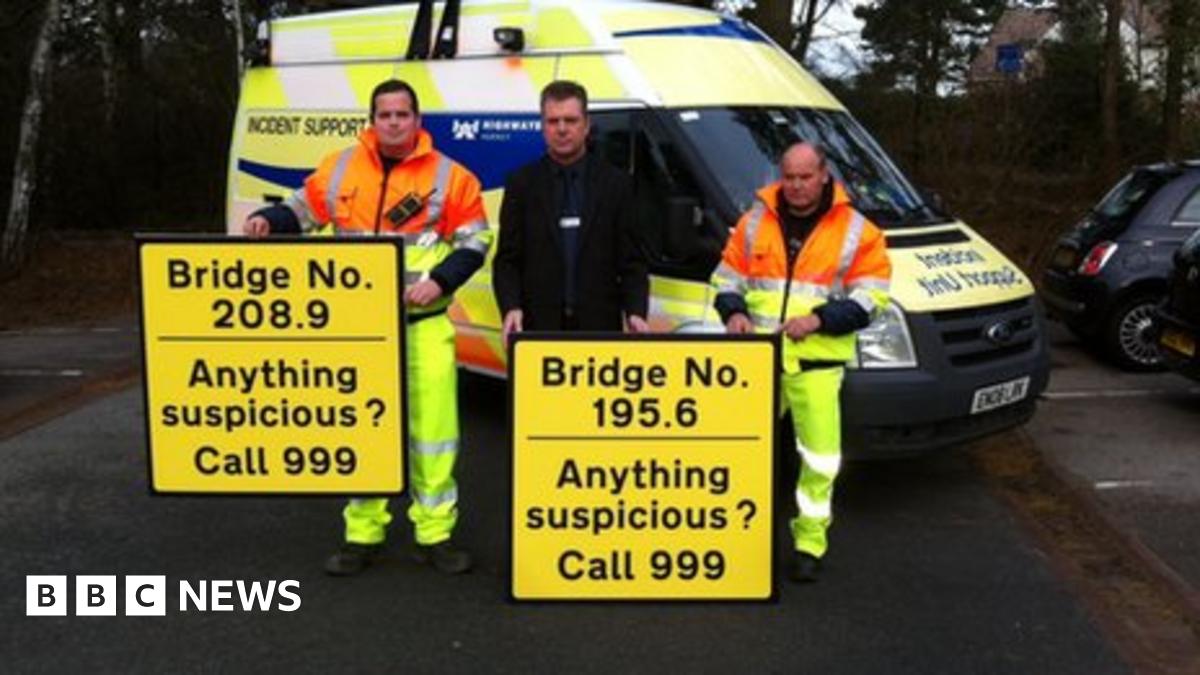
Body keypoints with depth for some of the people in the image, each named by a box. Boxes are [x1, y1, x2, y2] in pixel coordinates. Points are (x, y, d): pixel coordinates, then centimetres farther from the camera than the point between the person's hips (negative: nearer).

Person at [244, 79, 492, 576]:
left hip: (424, 325, -2)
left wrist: (440, 280, -12)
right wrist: (267, 221, -5)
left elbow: (475, 240, 1)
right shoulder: (340, 169, 6)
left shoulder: (448, 176, 0)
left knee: (432, 427, 1)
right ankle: (362, 536, 21)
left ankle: (435, 535, 14)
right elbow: (301, 211, 15)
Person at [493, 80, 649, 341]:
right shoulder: (521, 184, 8)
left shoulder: (616, 183, 8)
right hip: (538, 326, 0)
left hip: (599, 325, 1)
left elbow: (631, 262, 6)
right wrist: (510, 307, -12)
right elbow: (507, 260, 5)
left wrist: (635, 312, -9)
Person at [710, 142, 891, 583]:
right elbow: (728, 276, 16)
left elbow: (869, 295, -1)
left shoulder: (856, 230, 2)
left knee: (820, 455, -1)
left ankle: (810, 541, 14)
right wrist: (733, 312, -5)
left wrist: (819, 318, -15)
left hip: (817, 361, -2)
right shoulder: (756, 221, 9)